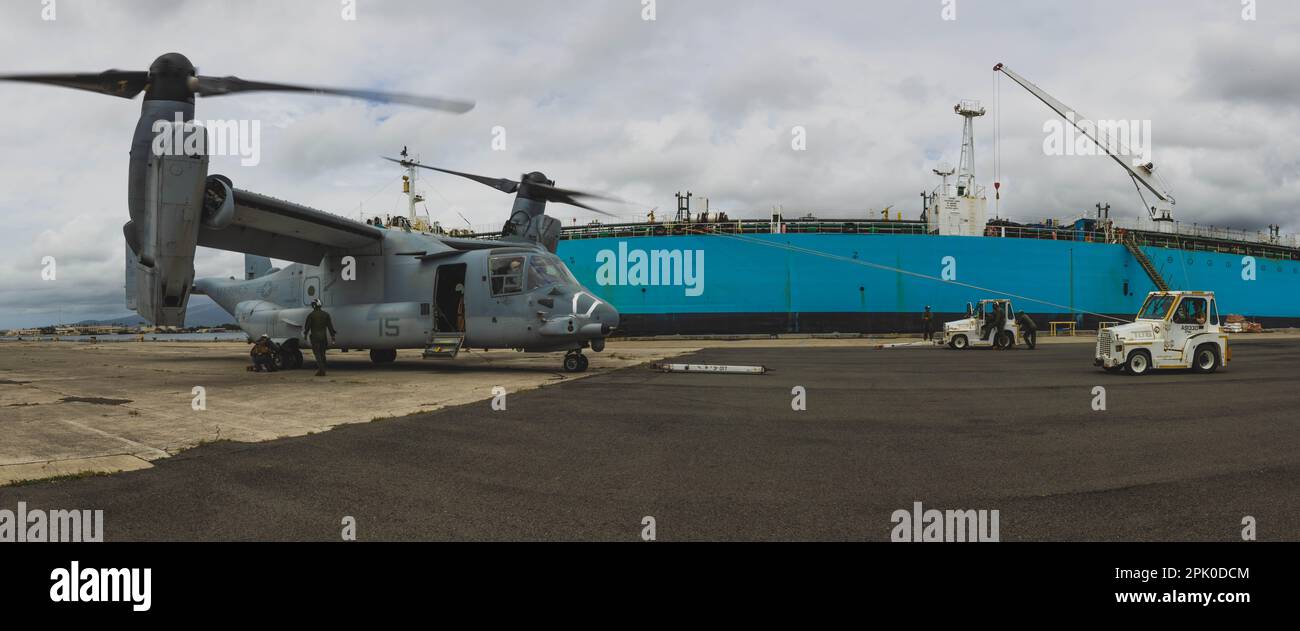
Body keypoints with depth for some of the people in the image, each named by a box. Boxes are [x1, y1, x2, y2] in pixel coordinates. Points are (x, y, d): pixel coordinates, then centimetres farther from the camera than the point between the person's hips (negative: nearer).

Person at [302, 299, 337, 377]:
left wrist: (305, 334, 11)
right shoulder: (325, 314, 4)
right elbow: (330, 326, 4)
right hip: (323, 336, 4)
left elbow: (307, 326, -3)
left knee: (317, 353, -4)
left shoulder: (311, 315, -7)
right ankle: (322, 370, 15)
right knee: (322, 353, 13)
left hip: (314, 336, -4)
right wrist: (332, 335, 8)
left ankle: (321, 370, -14)